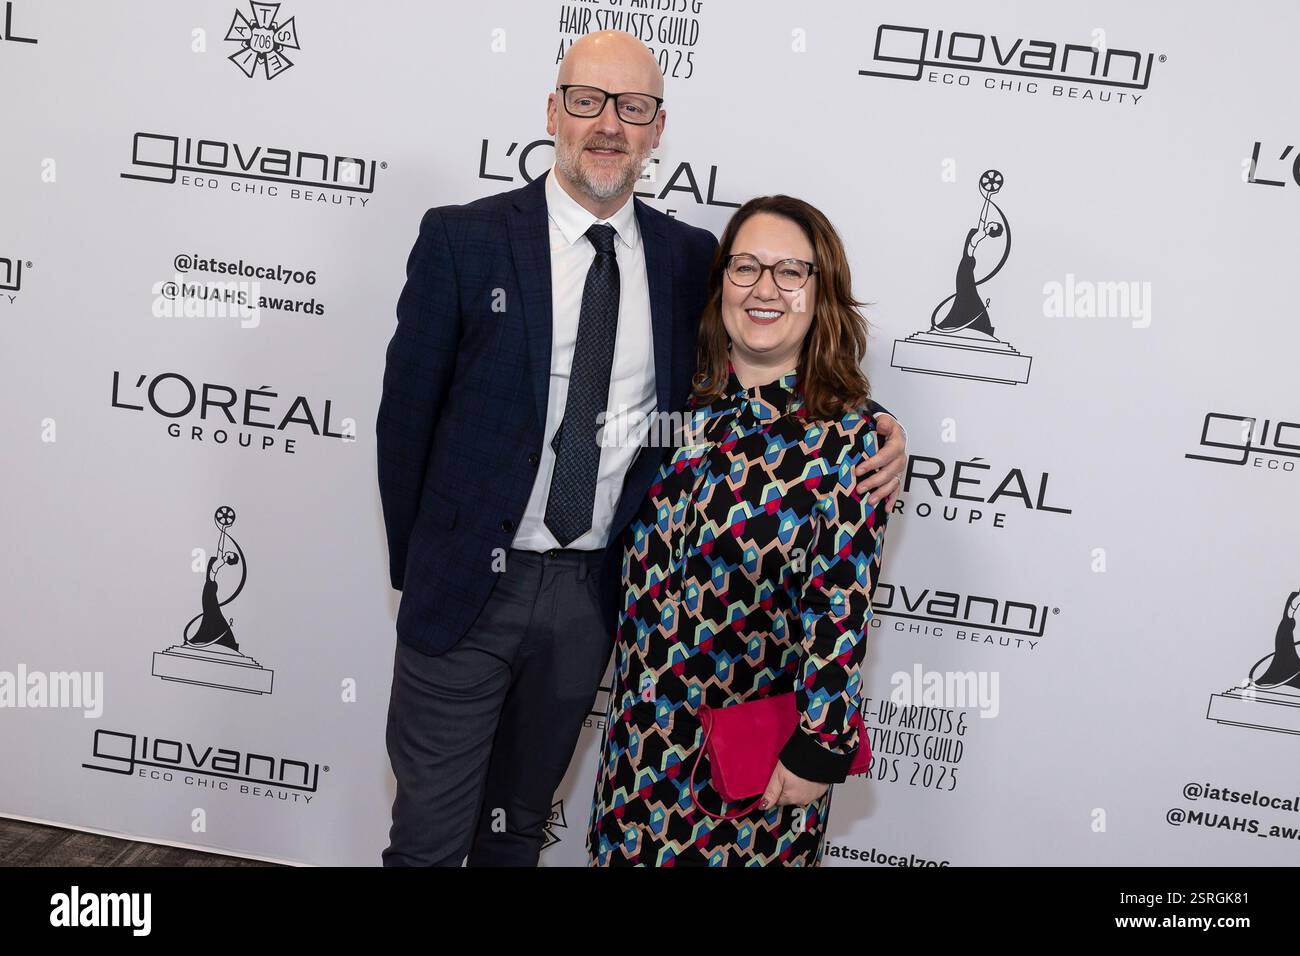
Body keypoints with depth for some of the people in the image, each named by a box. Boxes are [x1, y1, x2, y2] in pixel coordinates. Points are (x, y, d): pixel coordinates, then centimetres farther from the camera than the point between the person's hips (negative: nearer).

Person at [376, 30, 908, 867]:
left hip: (594, 590, 3)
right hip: (467, 583, -2)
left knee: (520, 821, 22)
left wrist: (874, 430, -9)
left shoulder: (691, 258, 1)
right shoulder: (462, 239, -7)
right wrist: (414, 567, -1)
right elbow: (407, 413, -3)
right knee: (429, 835, 10)